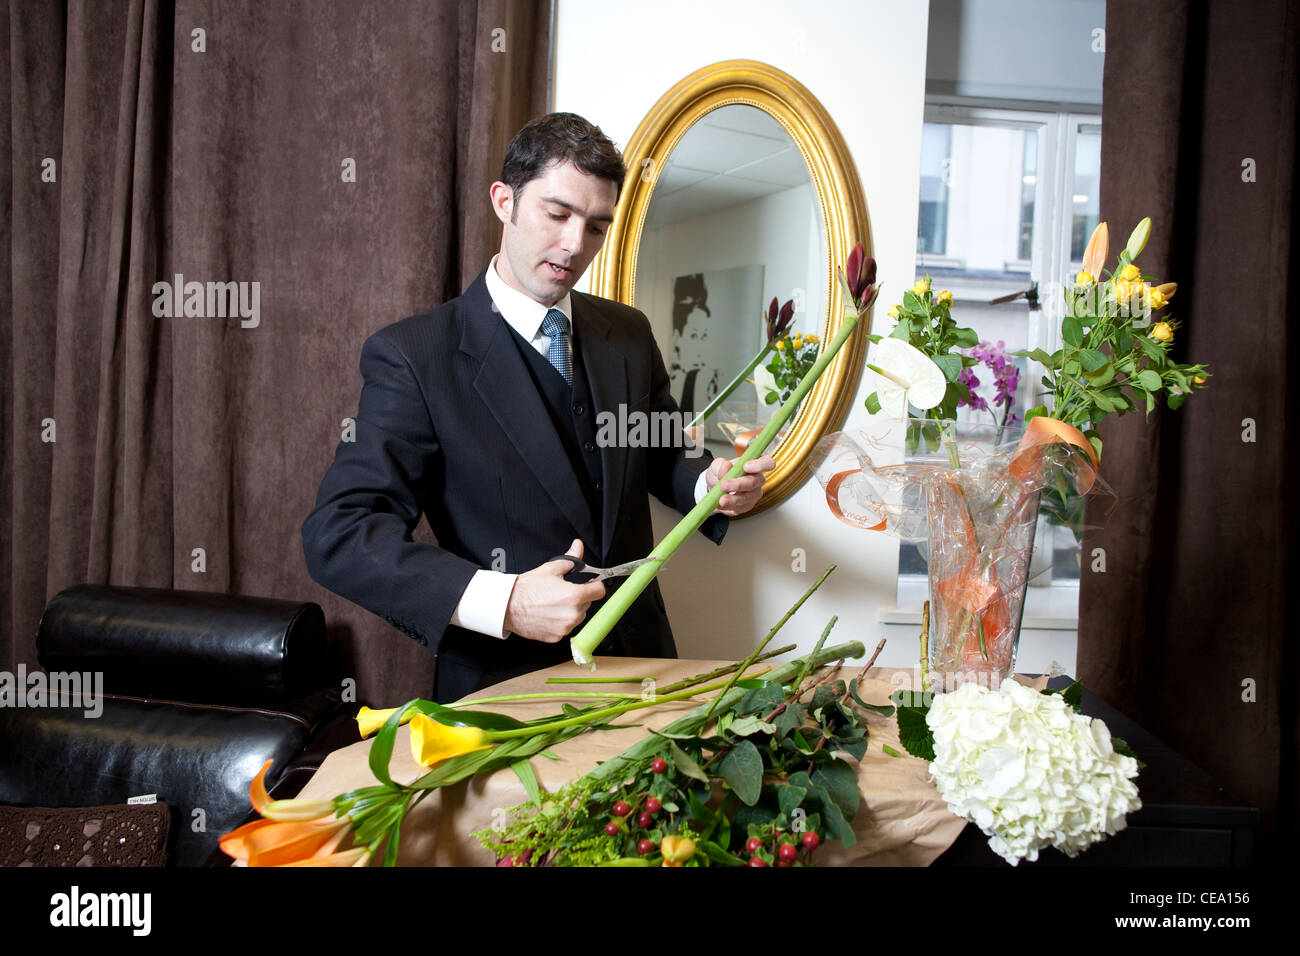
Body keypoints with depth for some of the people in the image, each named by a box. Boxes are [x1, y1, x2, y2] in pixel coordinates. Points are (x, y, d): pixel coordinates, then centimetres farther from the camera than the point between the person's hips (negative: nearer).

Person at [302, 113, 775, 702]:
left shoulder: (629, 334, 8)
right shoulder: (413, 355, -9)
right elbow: (337, 533, -16)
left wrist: (709, 484, -3)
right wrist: (500, 601, -28)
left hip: (639, 658, 4)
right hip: (504, 681, -4)